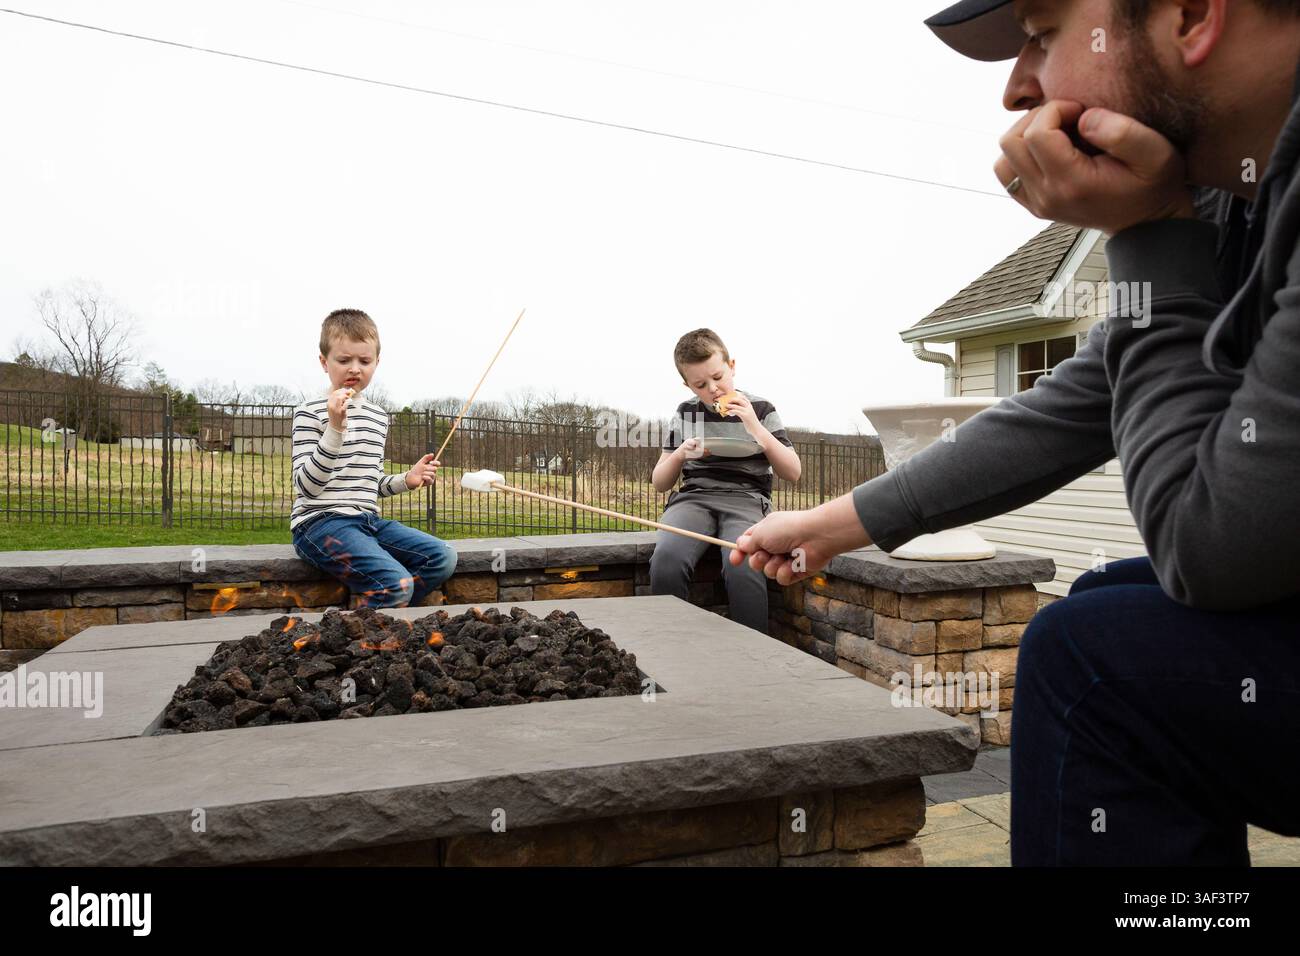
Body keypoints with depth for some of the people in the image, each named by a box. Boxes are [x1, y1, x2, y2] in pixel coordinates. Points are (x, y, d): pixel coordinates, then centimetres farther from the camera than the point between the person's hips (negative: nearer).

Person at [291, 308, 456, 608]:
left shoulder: (379, 417, 15)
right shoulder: (310, 412, -5)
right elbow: (306, 487, -15)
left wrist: (407, 480, 5)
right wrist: (335, 428, -23)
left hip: (368, 520, 7)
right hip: (322, 521, -7)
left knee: (443, 557, -10)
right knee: (397, 584, -28)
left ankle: (365, 607, -2)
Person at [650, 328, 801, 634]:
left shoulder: (760, 409, 10)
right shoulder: (686, 413, 15)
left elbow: (793, 473, 6)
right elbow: (660, 483, 19)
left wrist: (756, 428, -5)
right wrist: (679, 454, -3)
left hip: (745, 499, -1)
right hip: (693, 497, 2)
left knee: (743, 568, -36)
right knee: (666, 560, -33)